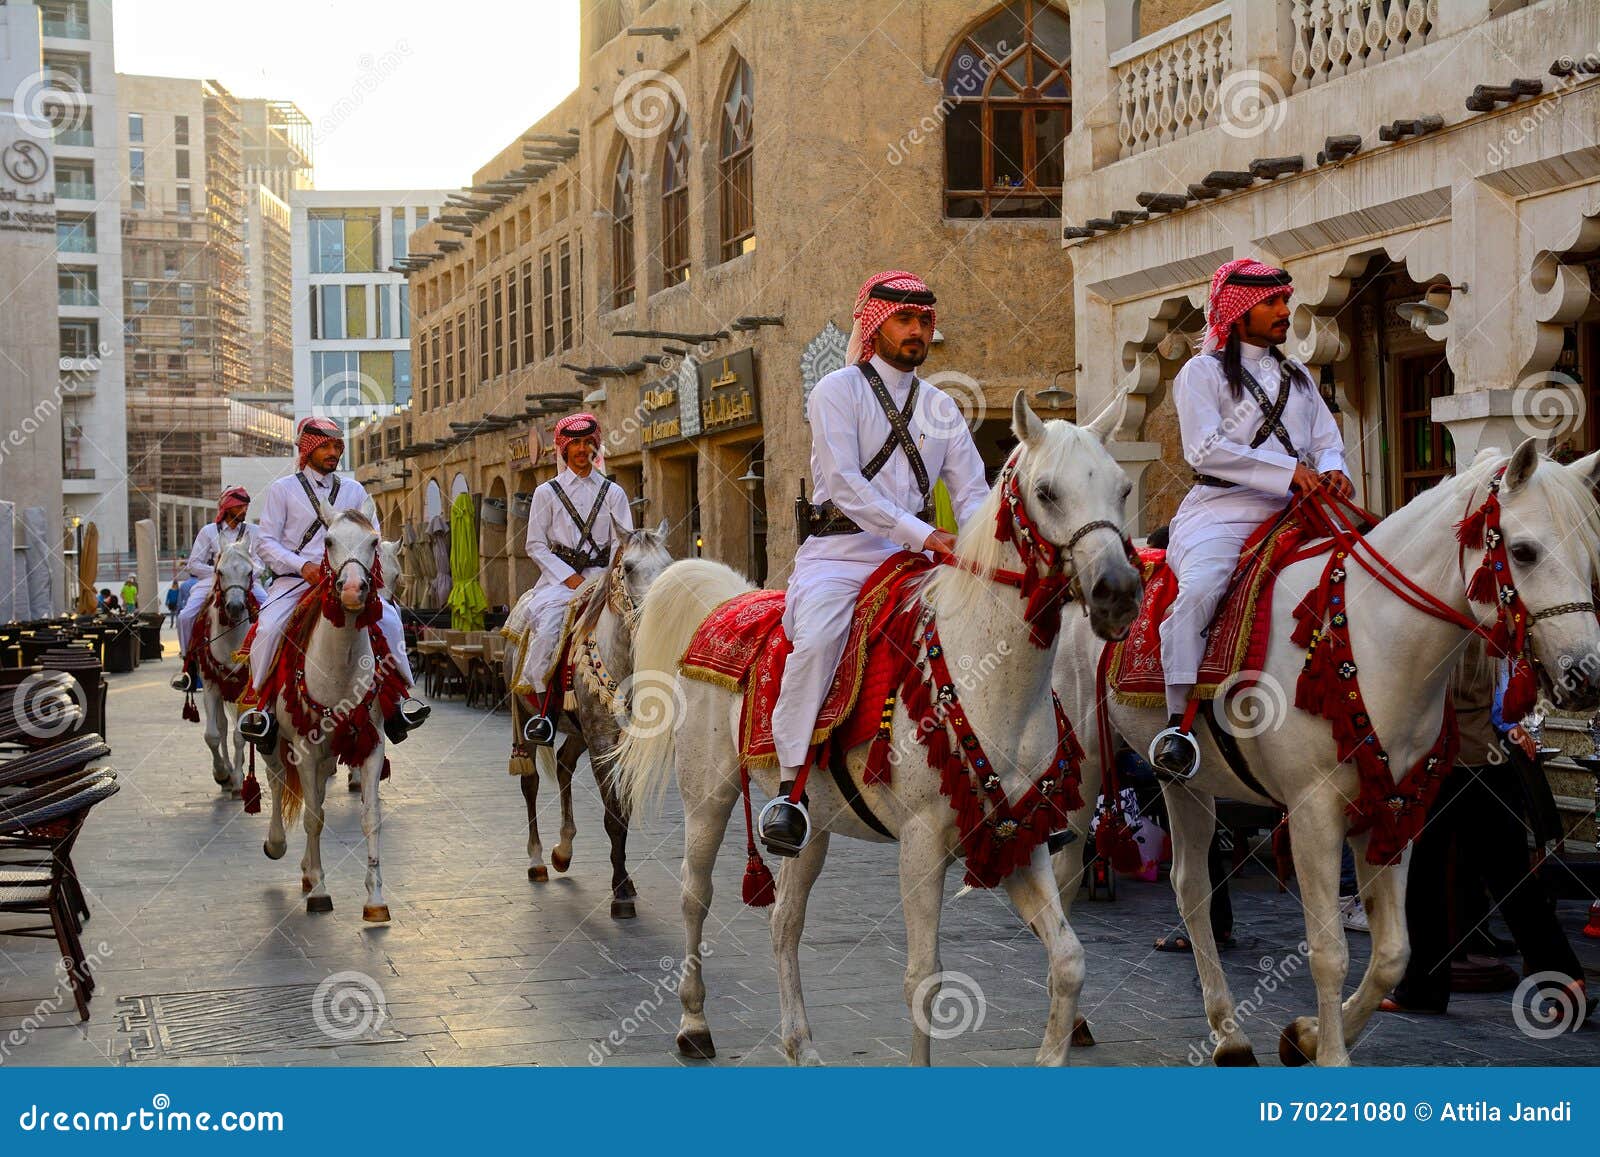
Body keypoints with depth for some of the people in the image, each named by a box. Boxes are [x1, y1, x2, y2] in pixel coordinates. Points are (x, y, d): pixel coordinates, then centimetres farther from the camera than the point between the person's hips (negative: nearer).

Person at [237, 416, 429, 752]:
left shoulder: (354, 491, 15)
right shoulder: (282, 489, 7)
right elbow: (266, 542, 1)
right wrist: (303, 566, -14)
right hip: (293, 579, -2)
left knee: (388, 618, -20)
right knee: (268, 627, -28)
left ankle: (401, 694, -10)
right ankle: (257, 702, -14)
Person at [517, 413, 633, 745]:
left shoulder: (613, 493, 13)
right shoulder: (547, 492, 9)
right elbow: (535, 545, 4)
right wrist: (570, 578, -8)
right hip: (558, 576, -1)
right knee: (547, 629, -28)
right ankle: (546, 710, -24)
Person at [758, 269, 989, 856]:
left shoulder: (940, 406, 18)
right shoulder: (838, 390, 2)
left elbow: (973, 490, 11)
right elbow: (844, 483, -12)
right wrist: (921, 533, -21)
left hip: (915, 558, 5)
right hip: (841, 551, -5)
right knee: (817, 640, -33)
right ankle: (790, 785, -27)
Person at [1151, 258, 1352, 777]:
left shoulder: (1297, 376, 25)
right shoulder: (1203, 372, 5)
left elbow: (1327, 438, 20)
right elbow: (1205, 449, -8)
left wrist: (1331, 469, -6)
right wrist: (1288, 470, -15)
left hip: (1291, 513, 6)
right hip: (1221, 509, -6)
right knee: (1200, 589, -32)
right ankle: (1176, 724, -31)